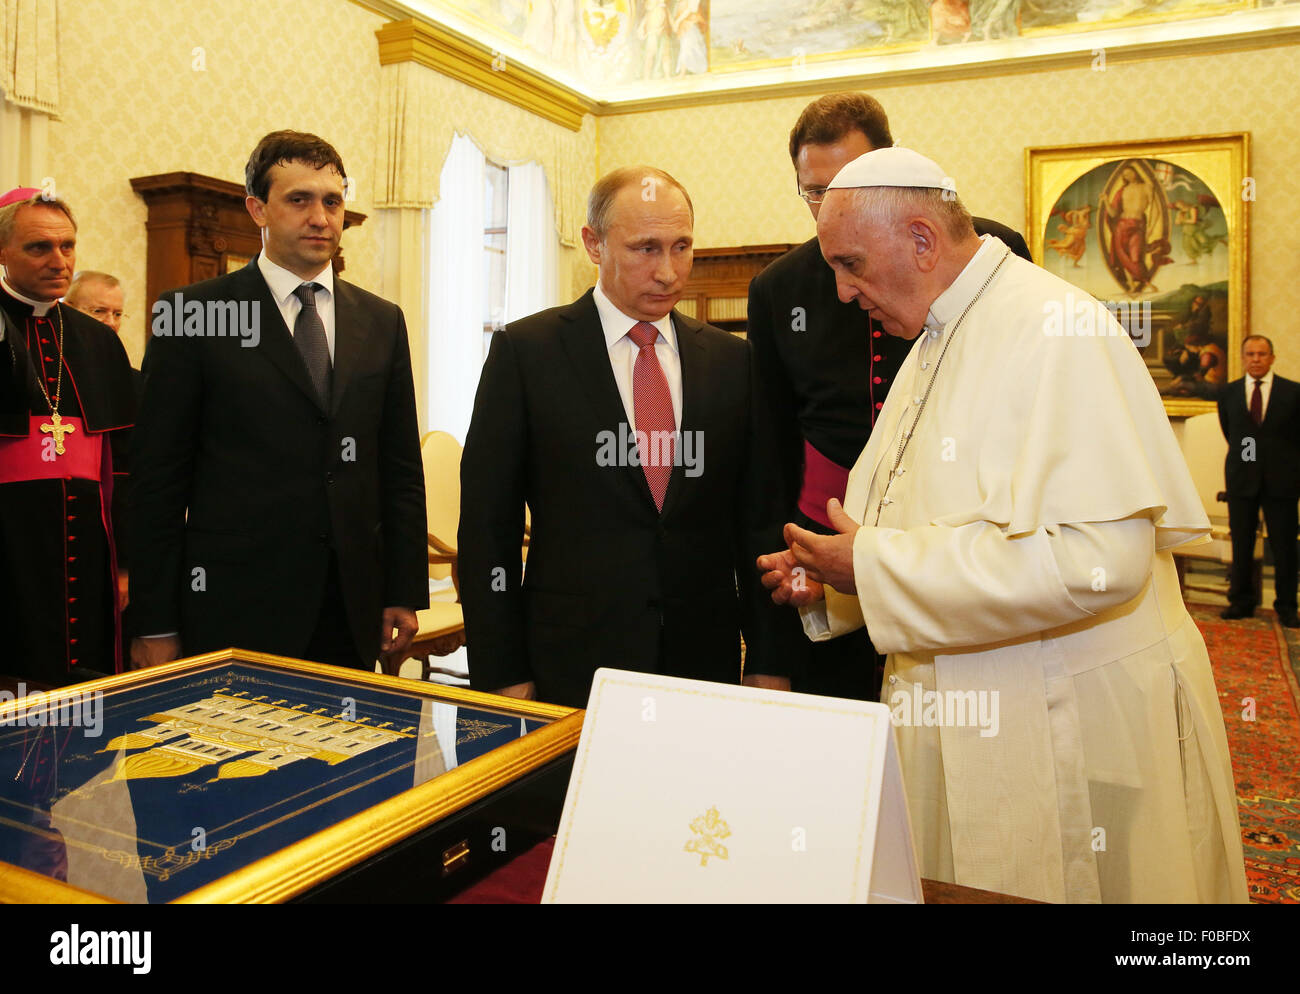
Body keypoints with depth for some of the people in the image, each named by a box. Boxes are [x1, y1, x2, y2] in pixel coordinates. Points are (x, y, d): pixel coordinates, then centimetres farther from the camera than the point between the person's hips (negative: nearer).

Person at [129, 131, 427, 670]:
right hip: (234, 613, -3)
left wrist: (405, 593, 5)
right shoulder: (191, 314, -2)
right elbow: (158, 479, -2)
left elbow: (401, 470, 10)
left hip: (352, 611, 3)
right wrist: (156, 625, -4)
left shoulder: (382, 321, 9)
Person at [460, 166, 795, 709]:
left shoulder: (732, 361, 5)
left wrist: (769, 665, 5)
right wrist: (502, 676, -6)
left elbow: (760, 520, 8)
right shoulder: (525, 351, -4)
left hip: (706, 662, 3)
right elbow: (487, 524, -3)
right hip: (573, 670, -2)